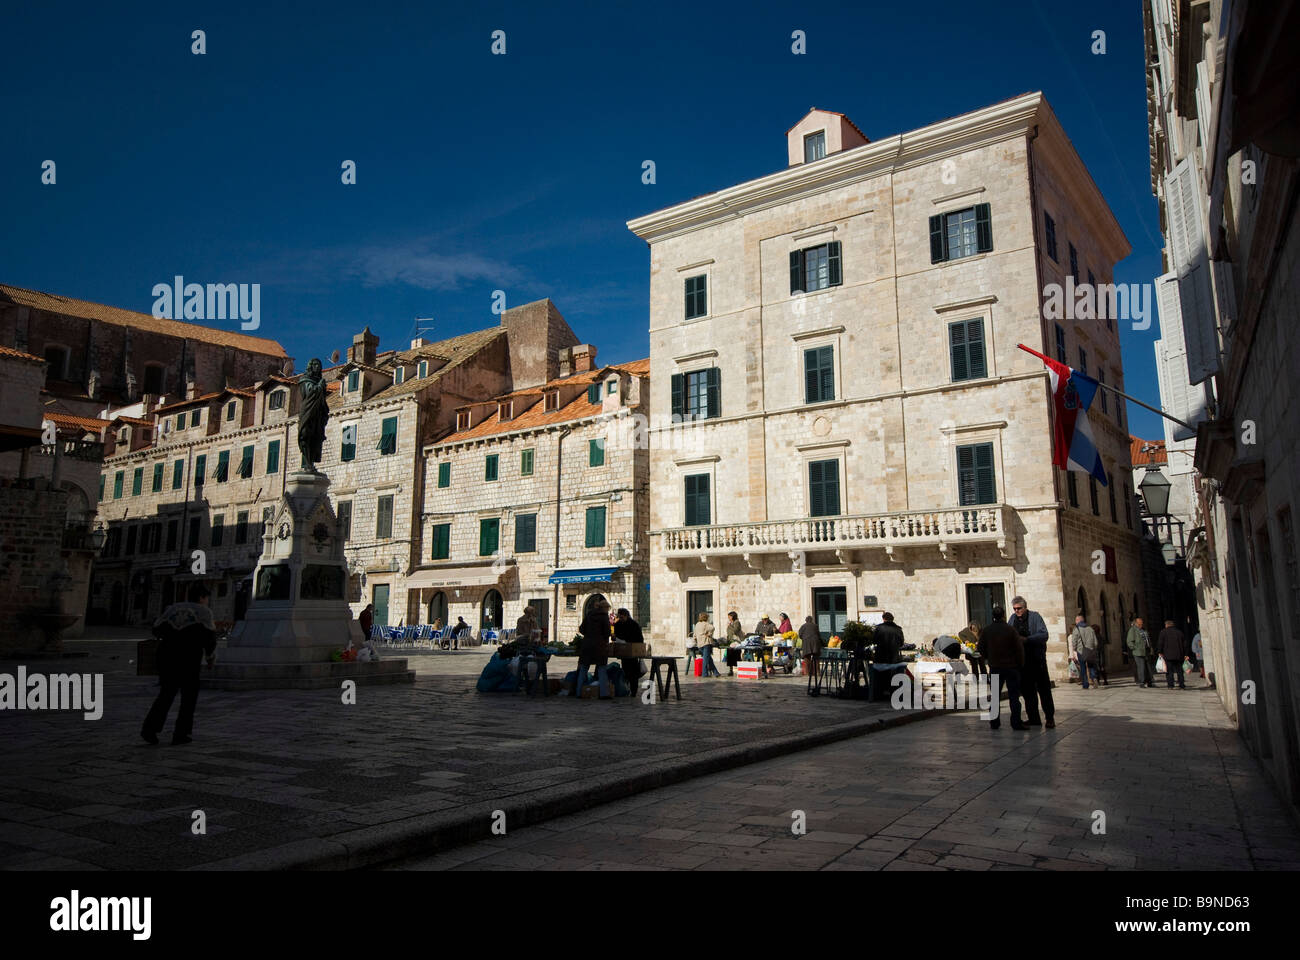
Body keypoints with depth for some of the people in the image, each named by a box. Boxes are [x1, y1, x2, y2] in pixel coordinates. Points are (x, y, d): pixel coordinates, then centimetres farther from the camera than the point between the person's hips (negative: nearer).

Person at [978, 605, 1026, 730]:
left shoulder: (986, 631, -1)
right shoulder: (1011, 630, -10)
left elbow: (981, 649, 4)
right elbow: (1019, 648, -8)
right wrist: (1021, 664, 4)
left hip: (995, 668, 3)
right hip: (1011, 667, -2)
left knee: (995, 696, 10)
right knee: (1014, 696, 3)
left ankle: (994, 723, 11)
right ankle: (1016, 723, 2)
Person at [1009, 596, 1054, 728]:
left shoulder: (1035, 616, -6)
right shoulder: (1013, 619, 9)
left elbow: (1044, 635, -15)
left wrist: (1026, 639, -24)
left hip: (1037, 659, -5)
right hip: (1021, 660, 5)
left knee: (1043, 688, -1)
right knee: (1027, 690, 8)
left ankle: (1050, 718, 7)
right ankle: (1033, 718, 16)